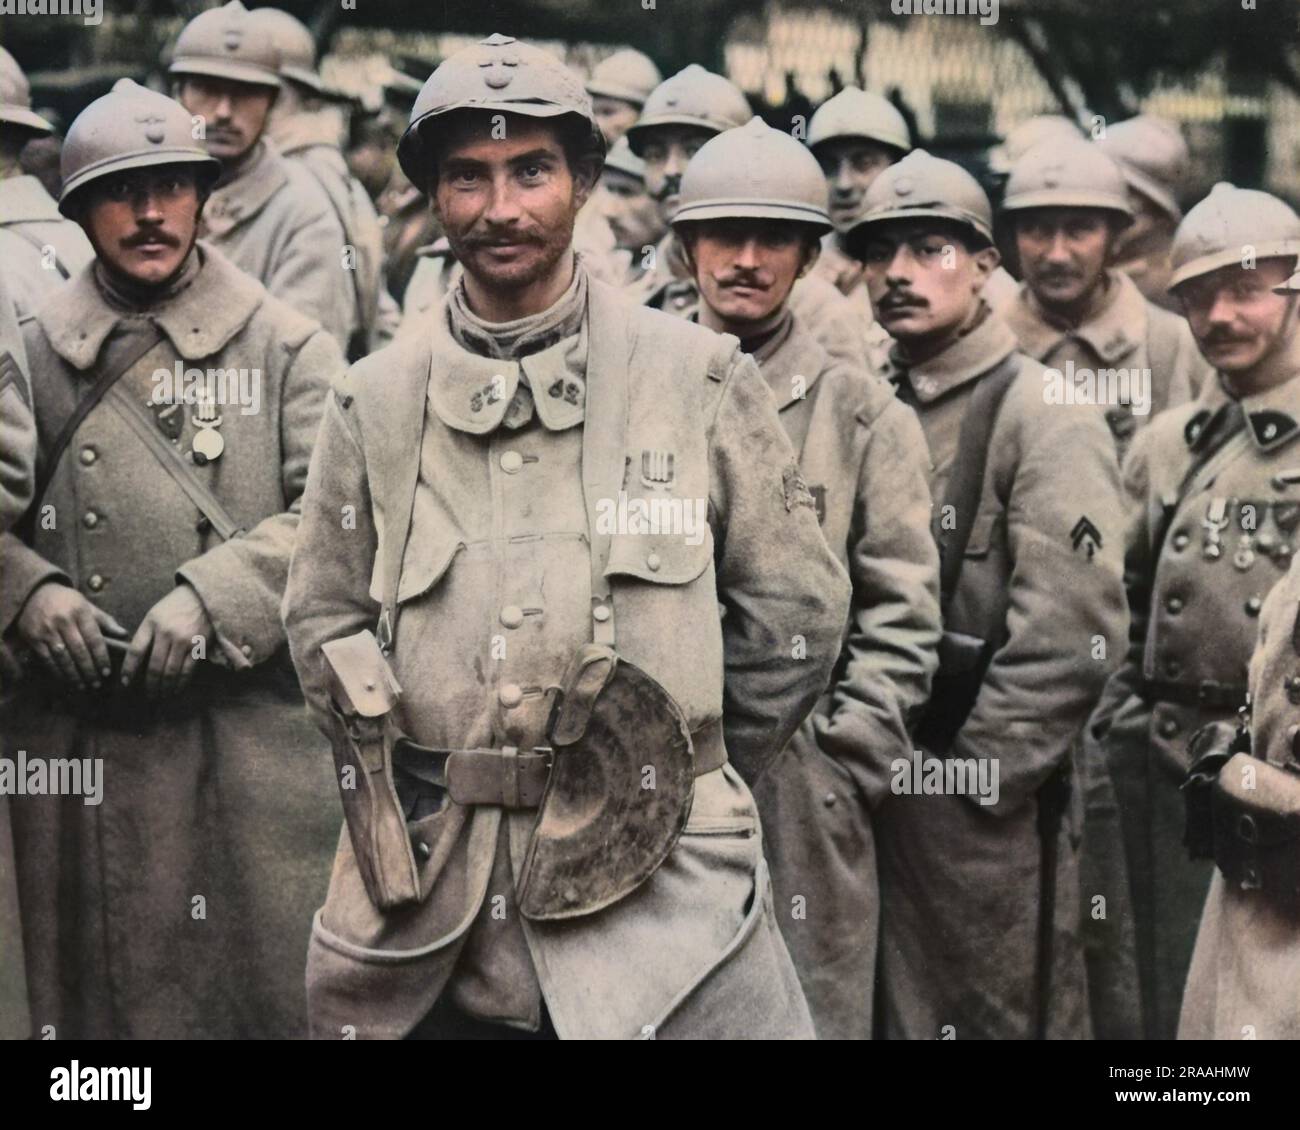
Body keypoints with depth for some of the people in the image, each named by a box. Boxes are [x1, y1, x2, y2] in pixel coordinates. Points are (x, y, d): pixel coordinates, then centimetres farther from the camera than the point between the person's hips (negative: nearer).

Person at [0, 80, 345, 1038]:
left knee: (271, 987, 2)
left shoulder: (284, 345, 3)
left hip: (253, 735, -1)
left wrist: (211, 599, -16)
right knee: (102, 994, 9)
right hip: (79, 741, 2)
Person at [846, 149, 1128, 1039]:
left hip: (986, 798, -6)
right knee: (901, 1012, 16)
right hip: (874, 787, 6)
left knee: (1004, 1015, 5)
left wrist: (973, 777, -15)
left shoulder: (1044, 414, -10)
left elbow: (1070, 636, -18)